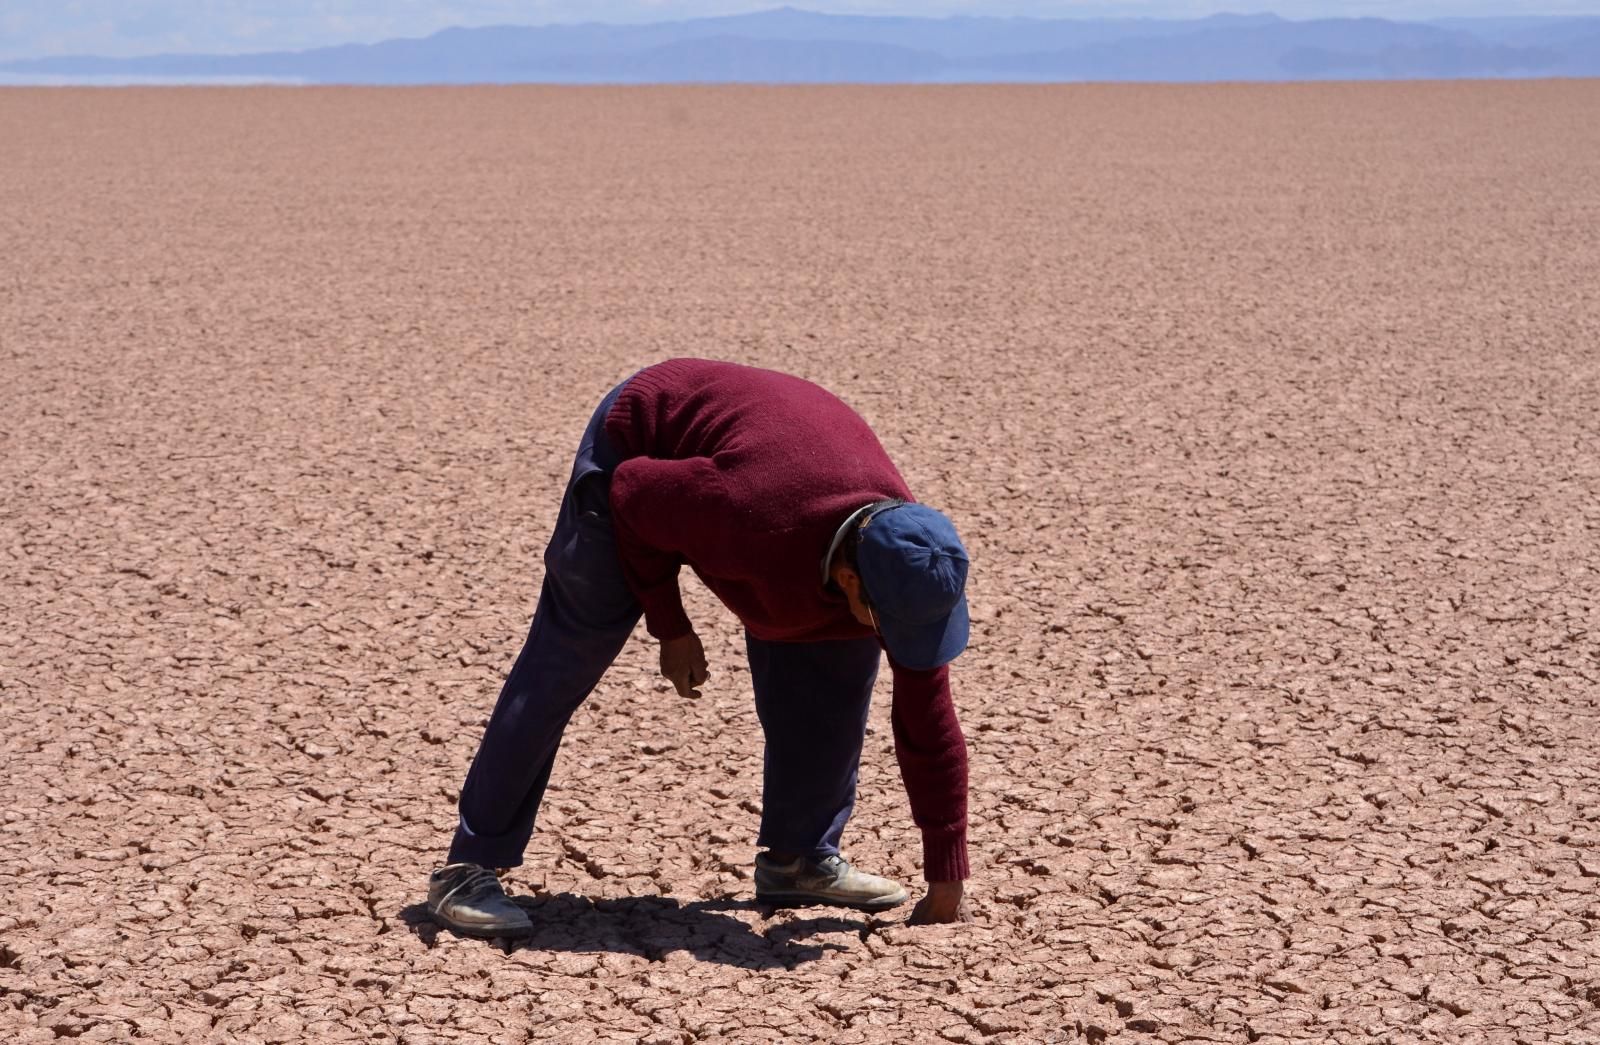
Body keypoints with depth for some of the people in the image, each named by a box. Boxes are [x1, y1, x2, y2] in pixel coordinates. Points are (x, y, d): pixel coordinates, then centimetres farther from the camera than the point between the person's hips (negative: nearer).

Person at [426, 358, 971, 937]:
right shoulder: (751, 519, -44)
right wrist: (670, 627, -18)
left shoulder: (905, 560, -26)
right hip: (638, 446, -5)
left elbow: (929, 729, -16)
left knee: (841, 657, -6)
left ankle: (798, 857, 8)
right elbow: (632, 494, -24)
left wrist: (946, 880, -13)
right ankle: (469, 869, -5)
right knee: (563, 661, -11)